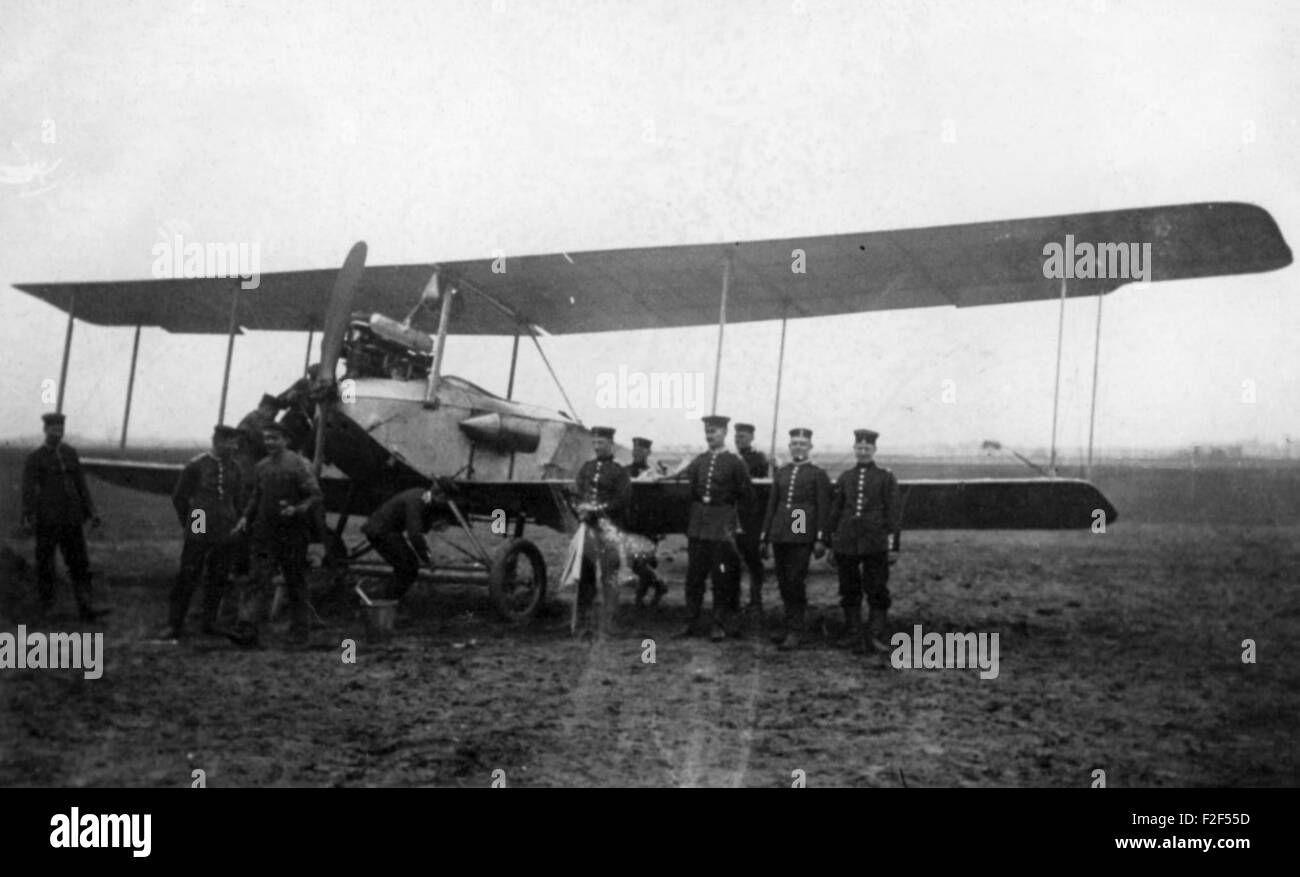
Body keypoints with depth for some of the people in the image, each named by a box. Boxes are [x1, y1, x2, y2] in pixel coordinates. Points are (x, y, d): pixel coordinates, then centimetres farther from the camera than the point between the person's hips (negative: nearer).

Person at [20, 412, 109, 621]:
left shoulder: (70, 453, 11)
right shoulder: (34, 458, -3)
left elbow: (81, 484, 12)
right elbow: (28, 490, -12)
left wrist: (91, 511, 4)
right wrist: (27, 519, -24)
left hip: (71, 517, 4)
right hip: (47, 517, -4)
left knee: (79, 562, -3)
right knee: (45, 563, 5)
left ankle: (85, 609, -6)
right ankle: (46, 607, 18)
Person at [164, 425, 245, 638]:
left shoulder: (235, 470, 7)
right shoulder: (196, 465, -4)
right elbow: (179, 497, 4)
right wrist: (189, 523, 7)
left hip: (225, 535, 4)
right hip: (198, 534, -4)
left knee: (218, 579, 7)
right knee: (187, 577, -4)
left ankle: (210, 622, 18)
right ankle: (175, 624, 1)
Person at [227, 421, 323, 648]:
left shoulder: (299, 465, -6)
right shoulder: (261, 467, 10)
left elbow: (315, 496, -8)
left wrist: (296, 510, -24)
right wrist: (246, 517, 7)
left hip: (292, 534, -4)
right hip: (265, 533, 4)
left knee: (295, 583, 7)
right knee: (258, 581, -7)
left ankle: (299, 632, 20)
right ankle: (249, 631, -14)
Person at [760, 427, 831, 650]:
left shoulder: (818, 474, 2)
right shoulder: (781, 473, 15)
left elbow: (823, 509, -2)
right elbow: (772, 505, 16)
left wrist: (820, 540, -9)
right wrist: (765, 537, 13)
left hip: (802, 534, -5)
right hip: (780, 535, 5)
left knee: (796, 582, -11)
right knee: (783, 583, 7)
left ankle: (794, 633, -8)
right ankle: (793, 626, 19)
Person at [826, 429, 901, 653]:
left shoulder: (886, 478, 4)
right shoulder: (844, 478, 12)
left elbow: (893, 513, 0)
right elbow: (834, 512, 13)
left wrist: (893, 546, -6)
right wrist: (830, 544, 10)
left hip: (875, 544, -3)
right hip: (846, 542, 3)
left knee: (877, 592, -4)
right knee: (850, 593, 4)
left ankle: (876, 636, -1)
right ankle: (855, 639, 10)